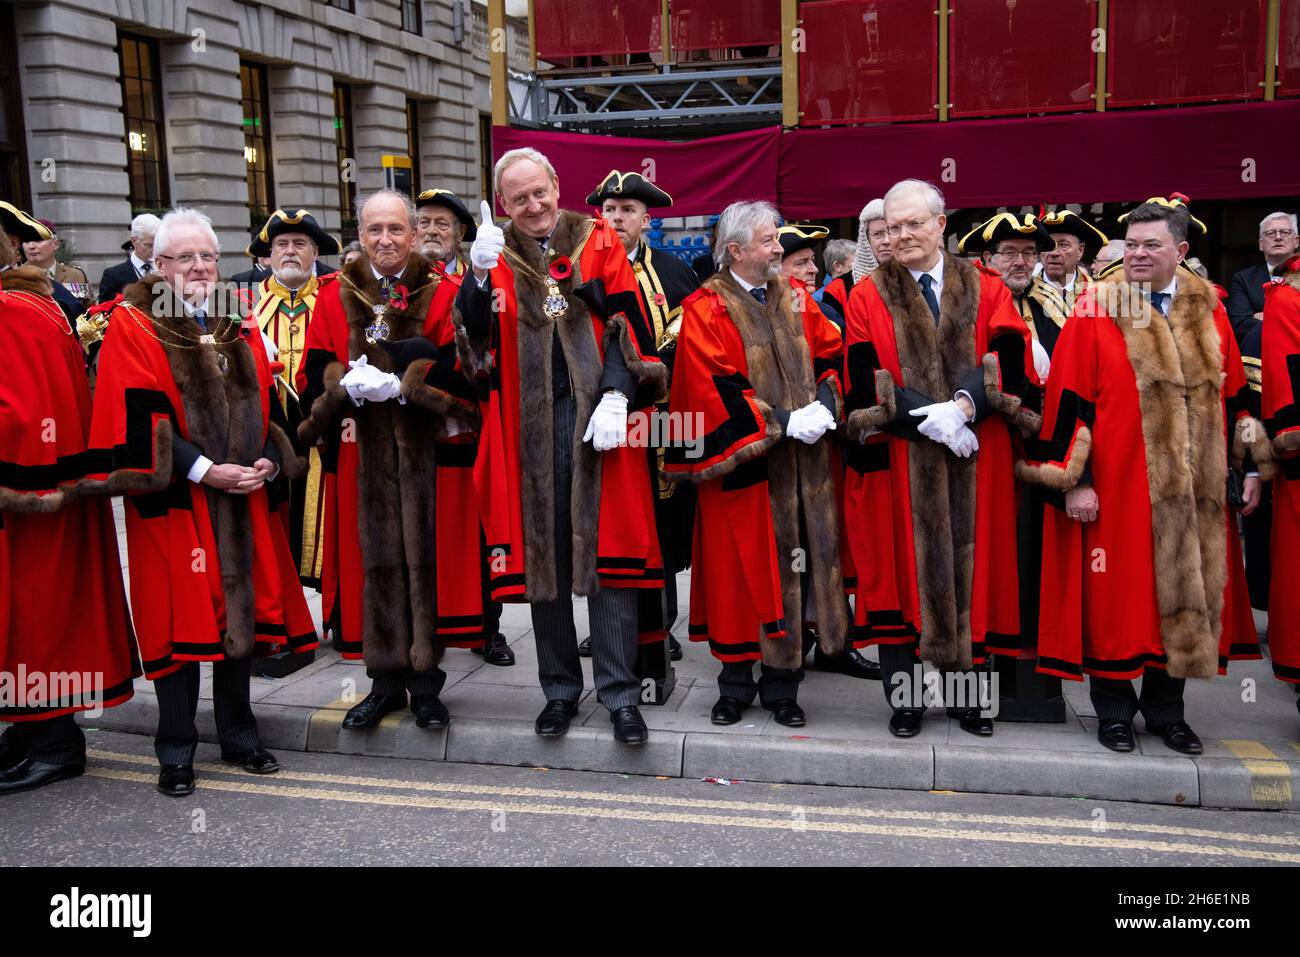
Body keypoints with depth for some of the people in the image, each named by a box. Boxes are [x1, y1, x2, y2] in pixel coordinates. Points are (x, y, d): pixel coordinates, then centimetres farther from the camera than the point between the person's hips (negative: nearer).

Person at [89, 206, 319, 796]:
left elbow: (268, 403, 13)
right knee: (183, 619, -1)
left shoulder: (238, 329, 14)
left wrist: (268, 460, -6)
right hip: (173, 501, -5)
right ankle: (176, 752, 12)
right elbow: (139, 417, -12)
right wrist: (204, 469, -18)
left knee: (241, 609, 10)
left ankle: (239, 736, 24)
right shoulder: (132, 327, -3)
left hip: (243, 497, 5)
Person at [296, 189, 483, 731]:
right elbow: (315, 375, 3)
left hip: (427, 455, -1)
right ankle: (385, 680, 16)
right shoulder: (335, 298, 9)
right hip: (360, 456, 2)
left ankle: (424, 682, 13)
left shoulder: (443, 294, 3)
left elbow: (457, 371, -8)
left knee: (425, 559, 1)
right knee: (375, 562, 4)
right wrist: (349, 387, -18)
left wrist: (397, 386, -20)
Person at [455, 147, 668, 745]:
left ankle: (619, 693, 7)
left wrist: (617, 396, -13)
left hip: (597, 419, -2)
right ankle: (560, 689, 21)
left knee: (607, 551, -2)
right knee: (542, 554, 7)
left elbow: (628, 324, 0)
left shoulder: (599, 243, 7)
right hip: (529, 423, 2)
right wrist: (480, 274, -20)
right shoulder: (497, 259, 9)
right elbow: (475, 339, -4)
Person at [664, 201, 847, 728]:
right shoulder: (706, 310, -6)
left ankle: (782, 684, 18)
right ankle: (736, 684, 19)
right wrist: (782, 422, -16)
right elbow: (715, 390, -14)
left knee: (796, 570, 6)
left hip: (802, 465, 5)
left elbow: (830, 353, 12)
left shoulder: (795, 296, 12)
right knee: (743, 572, 2)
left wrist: (824, 405, -6)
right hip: (742, 466, -4)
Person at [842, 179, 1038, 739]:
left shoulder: (985, 289, 8)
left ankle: (966, 692, 20)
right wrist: (928, 419, -17)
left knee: (970, 566, 6)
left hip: (975, 462, 2)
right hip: (898, 461, -1)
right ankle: (903, 696, 14)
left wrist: (966, 404, -21)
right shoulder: (869, 297, 4)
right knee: (902, 568, 2)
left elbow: (1013, 362, -3)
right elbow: (864, 384, -6)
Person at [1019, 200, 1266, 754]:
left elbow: (1235, 395, 14)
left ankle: (1165, 707, 25)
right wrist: (1073, 480, -11)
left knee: (1184, 595, 10)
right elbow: (1068, 399, -7)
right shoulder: (1096, 311, -3)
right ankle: (1113, 707, 19)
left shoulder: (1208, 311, 9)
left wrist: (1249, 464, 11)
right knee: (1115, 595, 3)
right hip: (1115, 485, -4)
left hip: (1193, 490, 4)